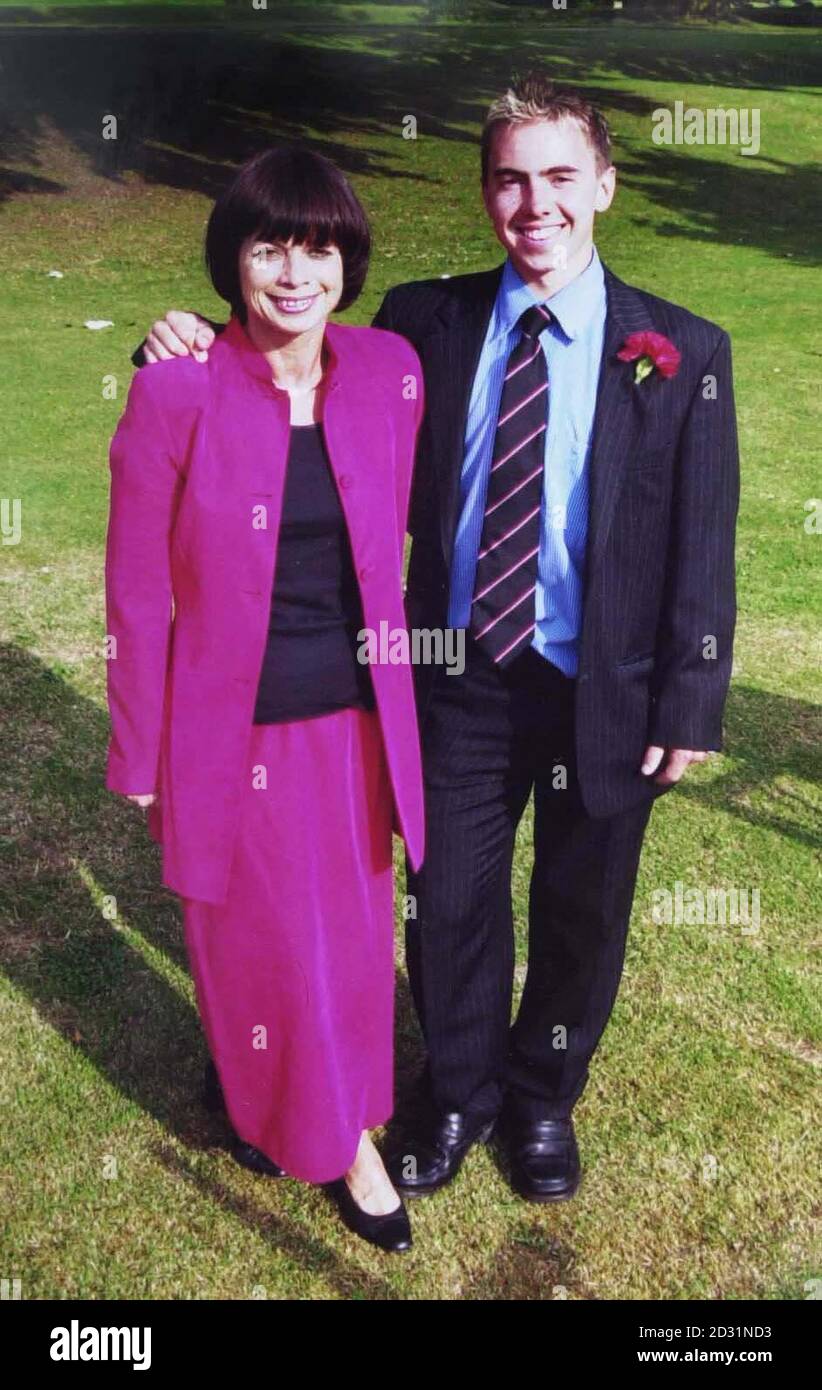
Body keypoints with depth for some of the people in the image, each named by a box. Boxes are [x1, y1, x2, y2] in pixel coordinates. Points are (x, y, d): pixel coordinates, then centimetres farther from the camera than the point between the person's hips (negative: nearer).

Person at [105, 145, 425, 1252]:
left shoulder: (392, 369, -4)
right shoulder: (176, 391, -15)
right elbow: (136, 595, -9)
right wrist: (140, 760, -4)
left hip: (356, 720, 4)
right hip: (234, 732, -3)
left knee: (352, 934, 20)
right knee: (254, 942, 15)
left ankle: (346, 1130, 47)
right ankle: (272, 1113, 44)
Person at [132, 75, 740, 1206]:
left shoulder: (684, 351, -6)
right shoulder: (424, 321, -1)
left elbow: (704, 548, -5)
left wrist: (689, 707, -7)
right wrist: (201, 347, -12)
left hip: (605, 694, -1)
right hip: (461, 683, 1)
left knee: (580, 914, 17)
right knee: (449, 908, 15)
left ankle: (544, 1098, 45)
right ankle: (458, 1096, 44)